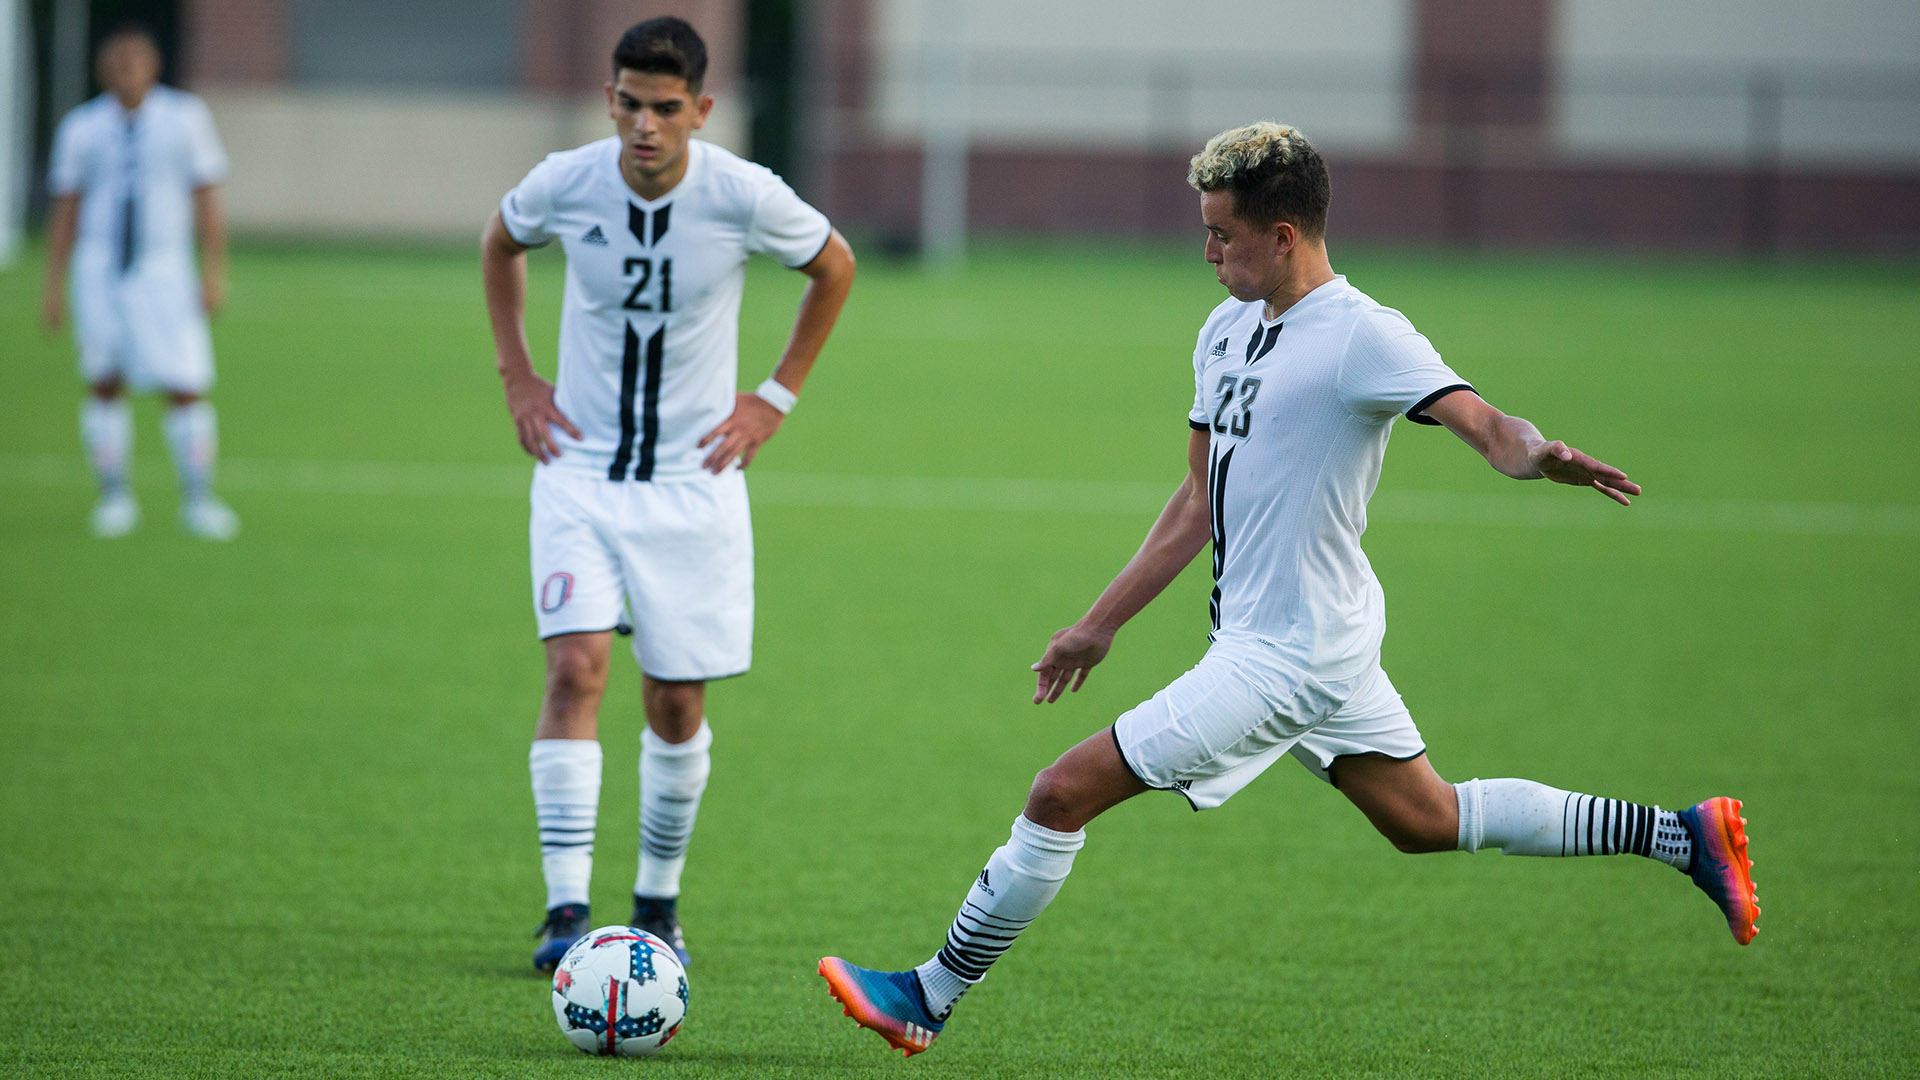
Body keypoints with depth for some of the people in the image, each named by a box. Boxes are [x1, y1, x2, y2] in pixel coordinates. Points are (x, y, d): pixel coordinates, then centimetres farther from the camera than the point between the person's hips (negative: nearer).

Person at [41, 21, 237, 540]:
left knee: (186, 389, -8)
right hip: (99, 268, 1)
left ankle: (198, 500, 1)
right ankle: (114, 498, 14)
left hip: (163, 269, -1)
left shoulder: (185, 117, 0)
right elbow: (65, 209, 9)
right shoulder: (81, 128, 3)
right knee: (105, 385, 3)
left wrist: (214, 273, -1)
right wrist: (53, 286, 6)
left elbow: (207, 200, 3)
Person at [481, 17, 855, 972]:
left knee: (676, 703, 5)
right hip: (581, 471, 0)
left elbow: (834, 269, 7)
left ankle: (658, 902, 27)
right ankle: (567, 911, -21)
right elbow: (500, 243, 14)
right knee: (576, 668, -18)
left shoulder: (745, 198, -14)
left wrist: (776, 399, 4)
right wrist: (517, 377, 8)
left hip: (694, 480, 0)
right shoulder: (564, 186, -11)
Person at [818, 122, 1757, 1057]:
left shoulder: (1360, 336, -17)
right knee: (1426, 822, 20)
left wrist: (1540, 456, -51)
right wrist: (1099, 626, 19)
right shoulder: (1227, 331, 10)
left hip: (1285, 654, -10)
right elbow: (1198, 504, 18)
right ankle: (1679, 835, 26)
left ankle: (929, 999, 0)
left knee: (1064, 793, -10)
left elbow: (1482, 424, -28)